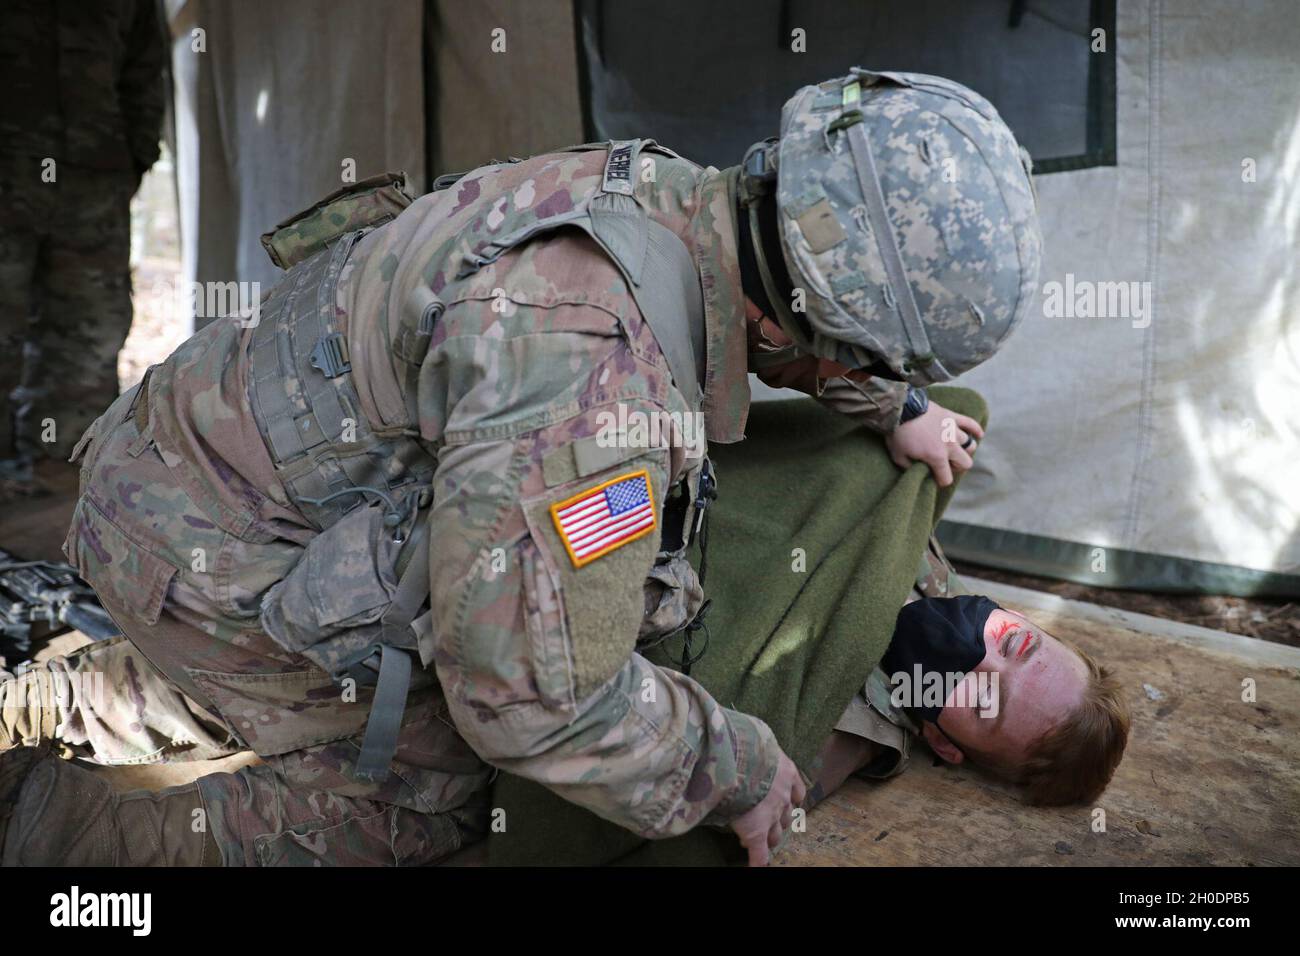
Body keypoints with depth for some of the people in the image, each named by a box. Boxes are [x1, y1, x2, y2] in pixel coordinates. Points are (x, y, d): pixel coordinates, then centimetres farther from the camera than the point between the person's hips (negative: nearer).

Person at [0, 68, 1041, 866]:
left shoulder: (672, 193, -9)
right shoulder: (586, 358, -37)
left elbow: (762, 310, 17)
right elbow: (535, 698, -29)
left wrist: (897, 409, 21)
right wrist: (734, 774, -13)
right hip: (217, 554, -8)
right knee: (426, 805, 2)